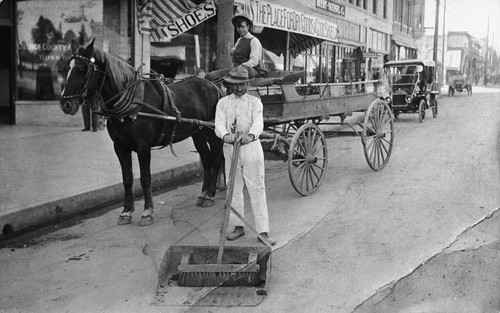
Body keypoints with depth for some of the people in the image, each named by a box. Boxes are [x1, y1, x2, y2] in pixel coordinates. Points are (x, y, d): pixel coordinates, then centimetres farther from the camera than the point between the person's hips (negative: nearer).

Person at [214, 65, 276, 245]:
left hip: (251, 148, -3)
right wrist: (225, 135, -34)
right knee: (233, 189, 10)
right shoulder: (223, 103, 5)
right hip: (230, 149, 3)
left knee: (257, 189, -3)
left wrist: (251, 135, -39)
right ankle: (238, 226, 24)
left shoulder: (255, 102, 0)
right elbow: (219, 124, -10)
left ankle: (263, 231, 0)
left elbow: (258, 123, -16)